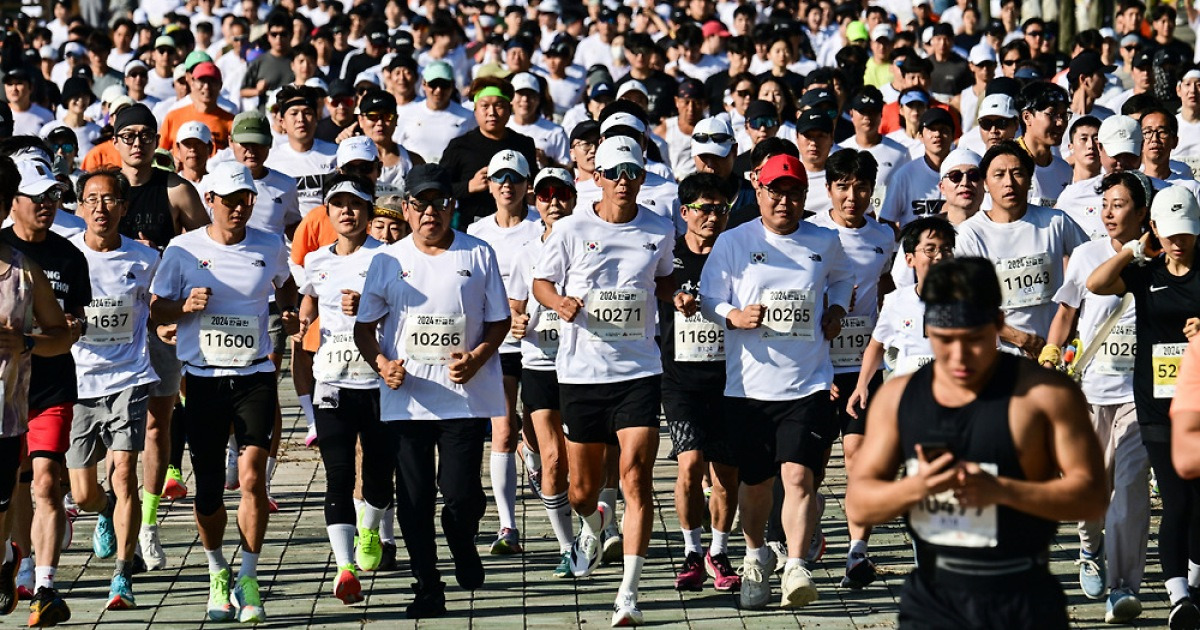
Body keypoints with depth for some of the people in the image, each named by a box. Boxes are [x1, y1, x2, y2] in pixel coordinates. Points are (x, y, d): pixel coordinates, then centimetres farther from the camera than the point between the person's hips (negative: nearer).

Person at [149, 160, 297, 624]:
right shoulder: (183, 250, 0)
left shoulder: (270, 248, 5)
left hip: (255, 376, 0)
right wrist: (186, 306, -14)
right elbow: (155, 308, 5)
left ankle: (247, 580, -3)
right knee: (208, 487, 4)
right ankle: (217, 572, 27)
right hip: (203, 378, 0)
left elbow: (285, 285, 27)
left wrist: (290, 315, 7)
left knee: (252, 477, -13)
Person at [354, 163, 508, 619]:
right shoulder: (389, 261, 7)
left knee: (460, 494, -8)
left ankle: (464, 546, 25)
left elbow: (499, 320, 8)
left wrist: (477, 356, -10)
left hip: (465, 397, -1)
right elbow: (364, 326, 11)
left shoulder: (478, 255, 4)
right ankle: (428, 589, 13)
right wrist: (381, 363, -8)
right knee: (414, 499, 2)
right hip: (406, 399, 2)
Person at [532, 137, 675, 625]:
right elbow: (541, 282, 8)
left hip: (638, 370, 0)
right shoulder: (572, 229, -2)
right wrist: (559, 302, -13)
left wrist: (678, 296, 0)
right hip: (580, 370, 0)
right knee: (582, 489, 11)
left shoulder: (660, 231, 4)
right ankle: (594, 521, 50)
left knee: (636, 477, -14)